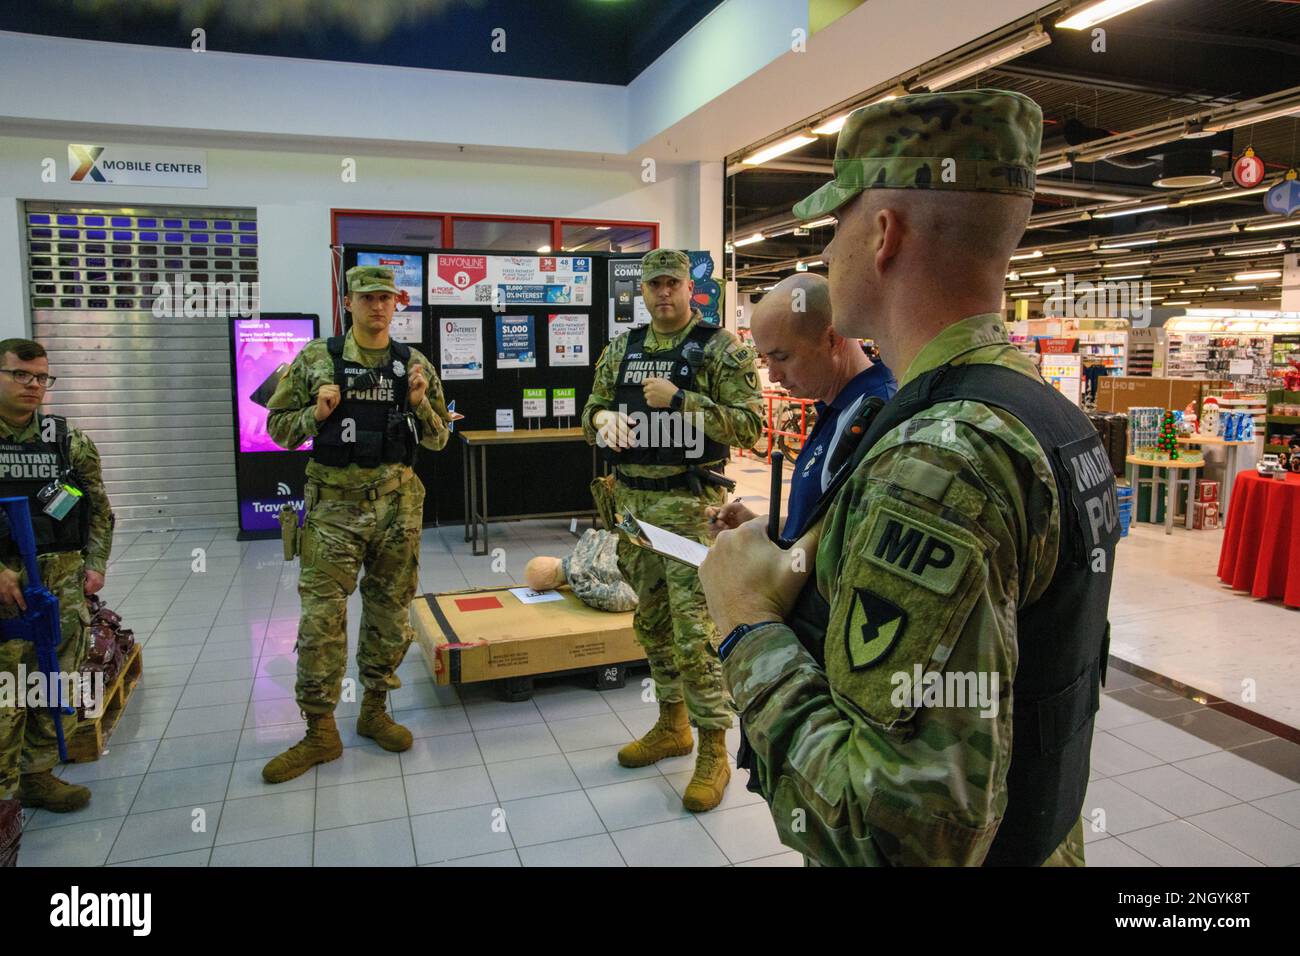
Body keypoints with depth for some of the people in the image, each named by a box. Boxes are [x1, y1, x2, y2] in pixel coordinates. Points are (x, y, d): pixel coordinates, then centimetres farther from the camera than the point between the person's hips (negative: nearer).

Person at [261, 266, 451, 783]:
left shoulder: (415, 364, 6)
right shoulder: (316, 358, 1)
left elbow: (438, 439, 9)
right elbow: (277, 426, 5)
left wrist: (421, 403, -9)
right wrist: (316, 414, -14)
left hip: (397, 502, 2)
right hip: (334, 504, -2)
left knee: (389, 612, 11)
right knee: (321, 618, -1)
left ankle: (375, 710, 29)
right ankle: (320, 732, 13)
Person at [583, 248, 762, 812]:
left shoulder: (721, 349, -5)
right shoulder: (621, 351, 12)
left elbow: (748, 426, -12)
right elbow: (592, 415, 15)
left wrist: (680, 401, -20)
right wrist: (602, 417, -9)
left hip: (688, 504, -6)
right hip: (632, 501, 6)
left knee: (694, 630, -6)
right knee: (652, 622, 16)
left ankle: (713, 752, 8)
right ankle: (672, 725, 33)